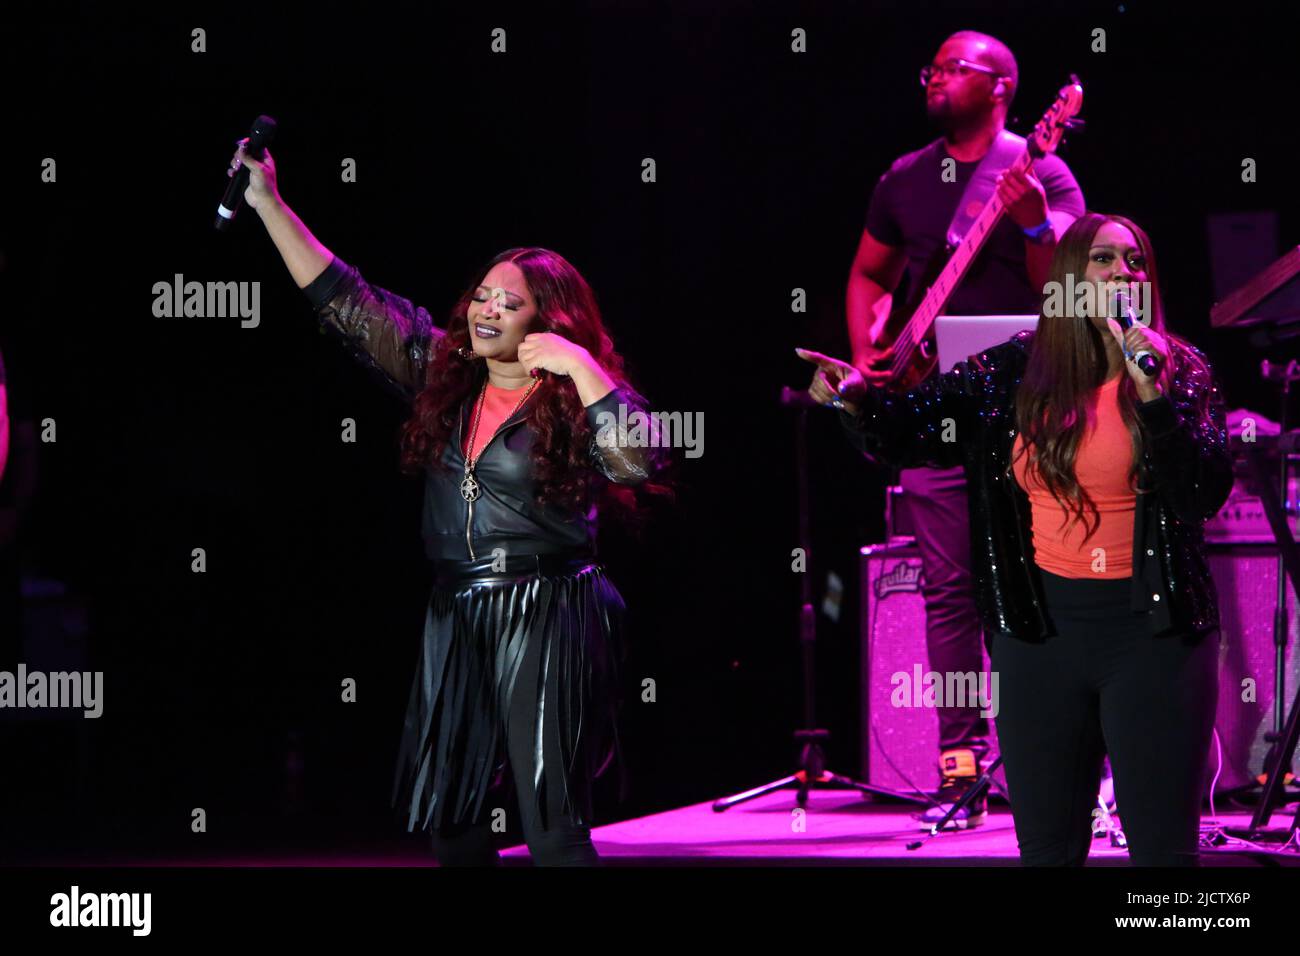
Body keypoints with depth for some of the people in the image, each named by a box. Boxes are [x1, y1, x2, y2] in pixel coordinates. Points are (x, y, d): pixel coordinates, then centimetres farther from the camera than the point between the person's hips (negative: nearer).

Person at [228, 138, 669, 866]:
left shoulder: (575, 400, -7)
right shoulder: (444, 374, 8)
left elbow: (639, 462, -25)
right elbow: (344, 302, 10)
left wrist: (580, 366, -21)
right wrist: (268, 204, 7)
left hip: (545, 622, -6)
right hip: (456, 617, 6)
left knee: (555, 828, -9)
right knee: (447, 817, 12)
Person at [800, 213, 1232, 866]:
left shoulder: (1181, 371, -2)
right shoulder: (1014, 372, 4)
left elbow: (1207, 494, -13)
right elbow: (908, 431, 6)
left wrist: (1153, 396, -23)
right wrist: (856, 400, -15)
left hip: (1153, 630, -2)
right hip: (1038, 629, 2)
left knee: (1163, 846, -1)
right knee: (1046, 848, 9)